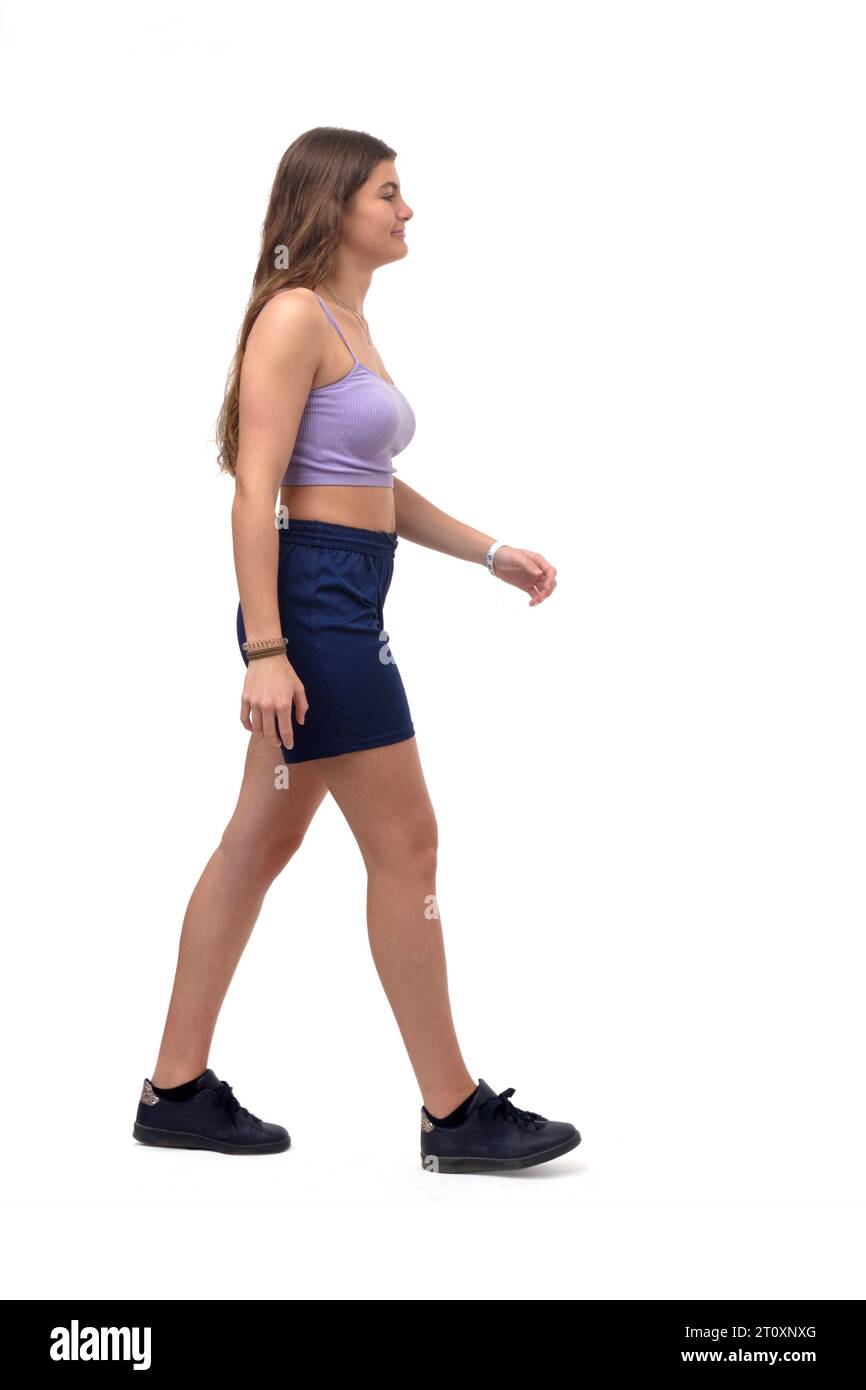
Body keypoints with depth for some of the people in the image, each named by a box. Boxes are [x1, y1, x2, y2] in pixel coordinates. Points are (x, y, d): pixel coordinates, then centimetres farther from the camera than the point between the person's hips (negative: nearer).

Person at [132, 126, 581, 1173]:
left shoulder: (350, 322, 17)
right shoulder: (294, 316, -12)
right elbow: (255, 493, -18)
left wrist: (491, 553, 20)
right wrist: (265, 649, -23)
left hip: (348, 605, 10)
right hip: (312, 601, -10)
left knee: (262, 844, 11)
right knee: (405, 846, -4)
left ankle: (177, 1090, 20)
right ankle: (454, 1112, 6)